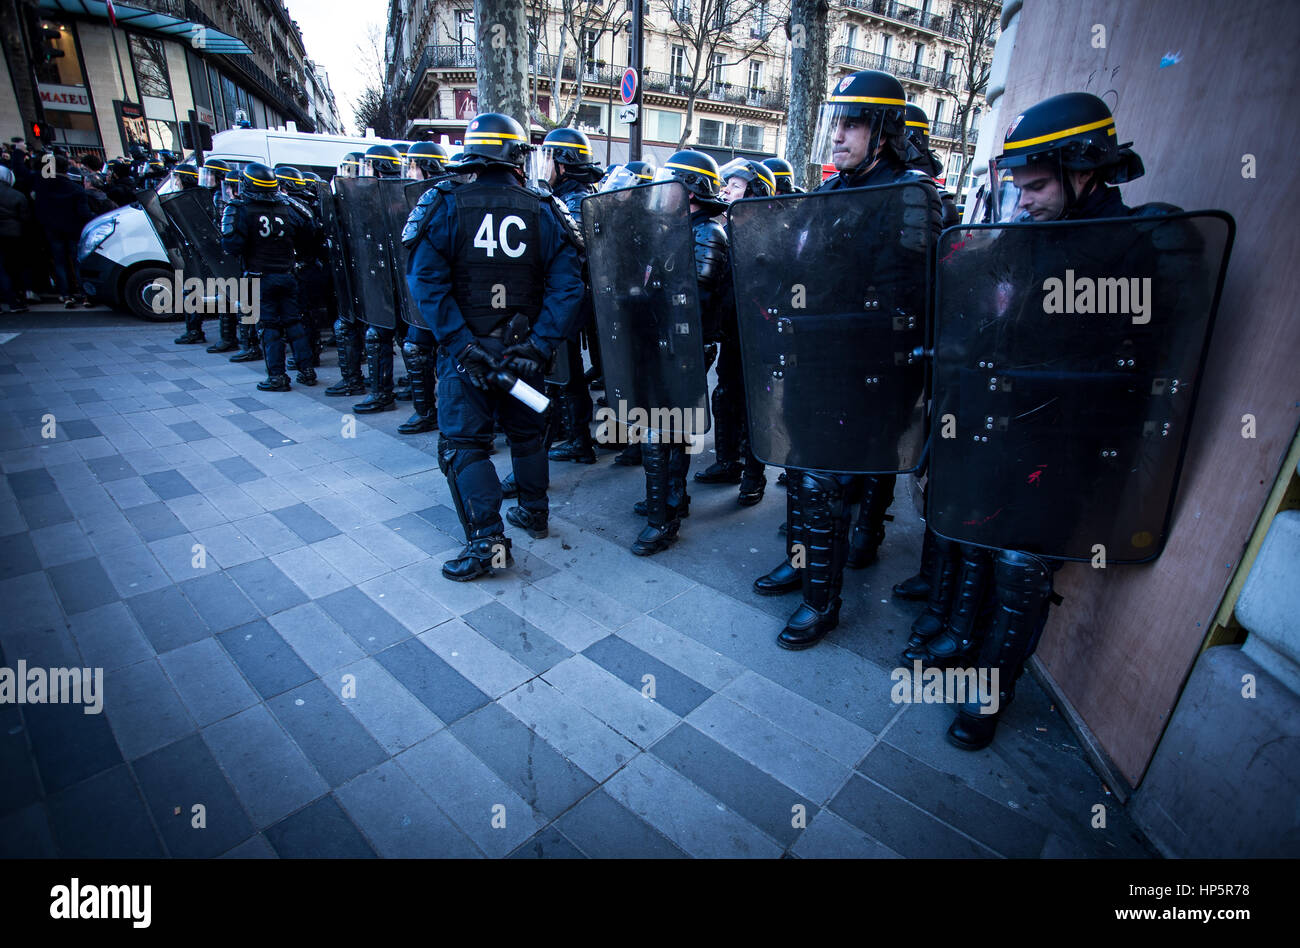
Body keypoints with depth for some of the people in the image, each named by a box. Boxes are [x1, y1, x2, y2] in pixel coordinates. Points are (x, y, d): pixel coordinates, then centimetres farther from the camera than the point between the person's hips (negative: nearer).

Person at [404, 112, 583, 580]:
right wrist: (539, 345, -12)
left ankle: (487, 539, -3)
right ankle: (534, 512, 33)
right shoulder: (542, 211, 0)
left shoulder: (445, 204, -5)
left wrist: (461, 343, -16)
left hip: (465, 349, -2)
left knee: (462, 441, 3)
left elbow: (426, 282, -15)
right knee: (527, 431, 19)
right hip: (522, 347, 3)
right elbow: (567, 284, -10)